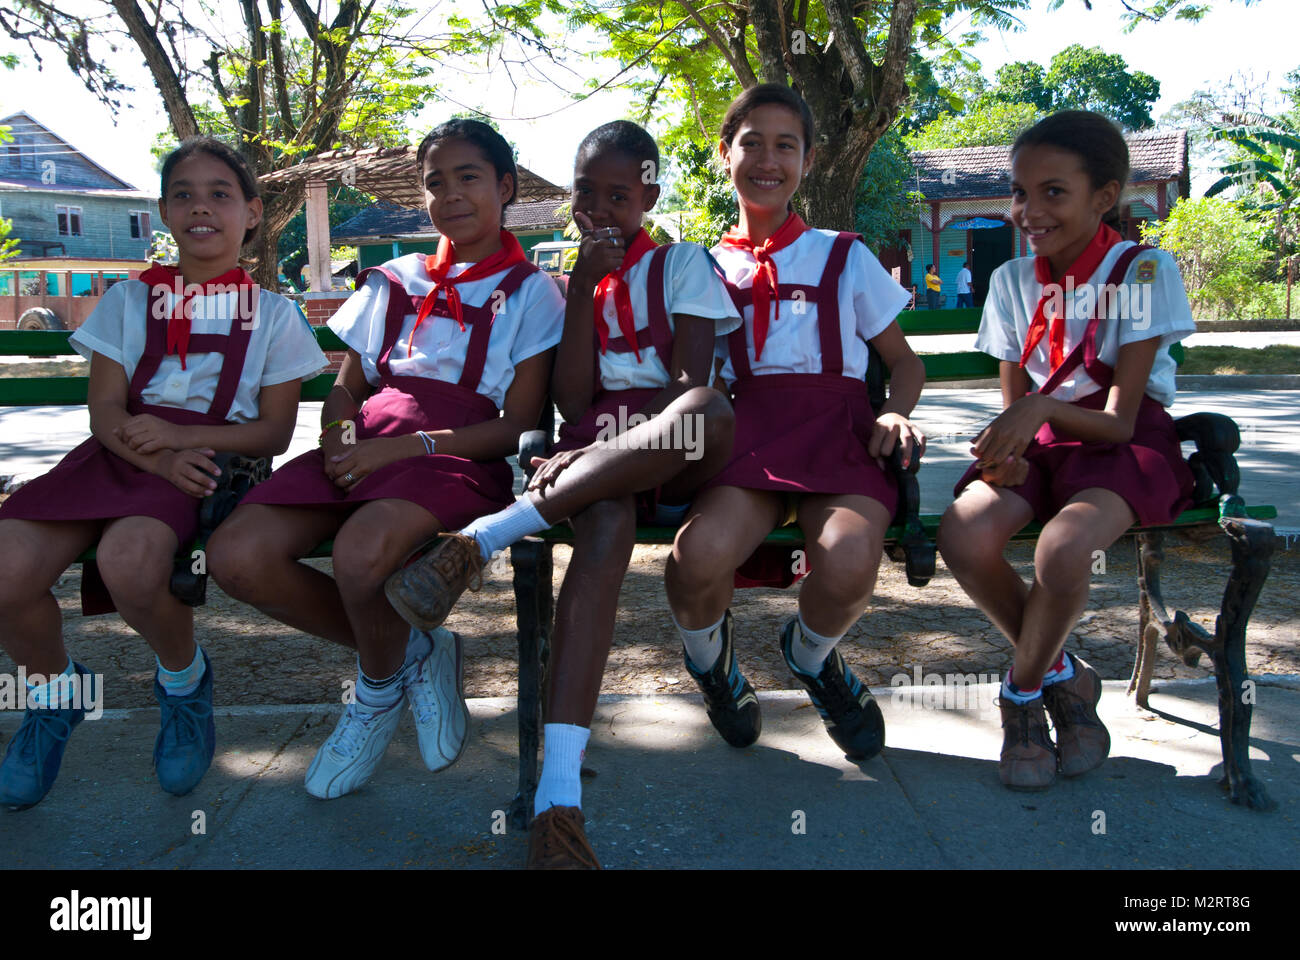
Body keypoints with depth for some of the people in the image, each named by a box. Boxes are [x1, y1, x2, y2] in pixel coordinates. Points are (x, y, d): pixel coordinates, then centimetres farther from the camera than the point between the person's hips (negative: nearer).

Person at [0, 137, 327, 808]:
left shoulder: (273, 315, 10)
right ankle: (56, 691, 10)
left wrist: (179, 437, -11)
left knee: (129, 559, -36)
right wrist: (158, 459, -15)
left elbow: (274, 431, 4)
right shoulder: (128, 301, 16)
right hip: (118, 453, 3)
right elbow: (105, 411, 7)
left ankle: (184, 680, -2)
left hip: (209, 458, -3)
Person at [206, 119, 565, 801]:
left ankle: (381, 686, 0)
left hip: (461, 456, -5)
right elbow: (345, 388, 21)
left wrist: (403, 446, -14)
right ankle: (409, 653, 2)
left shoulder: (528, 292, 9)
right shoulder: (393, 281, 22)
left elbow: (519, 425, -1)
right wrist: (340, 434, -5)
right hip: (367, 444, 5)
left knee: (361, 551, -36)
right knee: (236, 555, -21)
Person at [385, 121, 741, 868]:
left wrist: (608, 451, -19)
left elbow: (693, 383, -5)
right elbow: (573, 400, 2)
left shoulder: (682, 265, 12)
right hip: (592, 455, 1)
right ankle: (558, 798, -47)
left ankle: (481, 540, -37)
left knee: (713, 411, -39)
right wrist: (586, 285, -4)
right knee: (606, 524, -38)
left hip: (672, 456, 0)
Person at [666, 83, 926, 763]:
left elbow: (904, 360, 20)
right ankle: (712, 665, 5)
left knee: (849, 560, -34)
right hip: (746, 427, 0)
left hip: (835, 426, 0)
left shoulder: (844, 257, 19)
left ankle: (810, 656, 5)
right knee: (698, 556, -34)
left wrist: (896, 412, -2)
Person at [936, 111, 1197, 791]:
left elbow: (1118, 421, -16)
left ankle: (1023, 693, -5)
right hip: (1039, 444, 4)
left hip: (1124, 444, -4)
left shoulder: (1143, 271, -10)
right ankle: (1061, 676, -1)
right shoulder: (1012, 280, 4)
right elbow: (1014, 400, 5)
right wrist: (1006, 450, -19)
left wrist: (1042, 407, -35)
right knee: (962, 537, -28)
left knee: (1062, 549, -36)